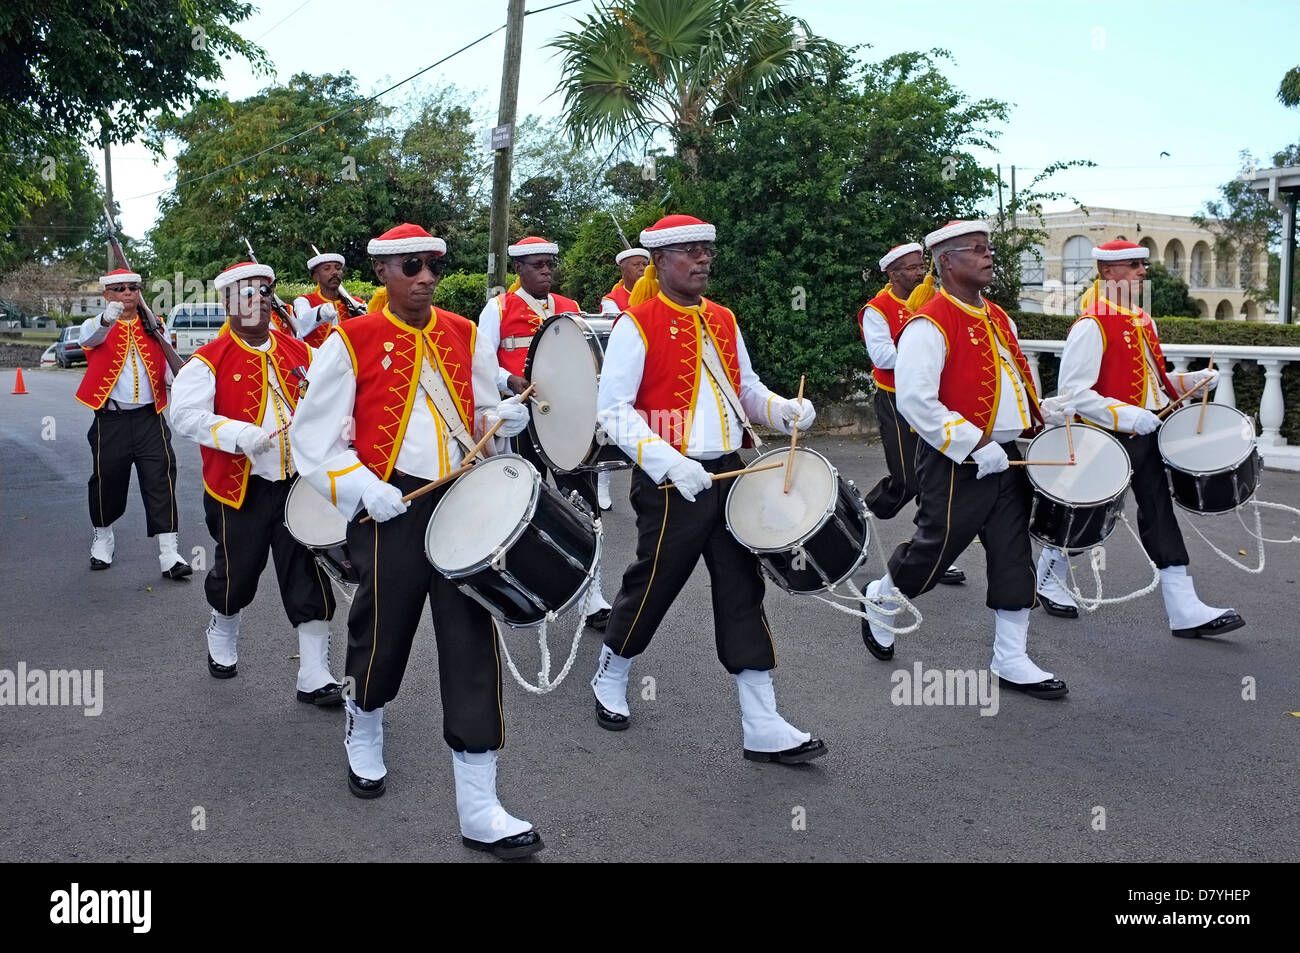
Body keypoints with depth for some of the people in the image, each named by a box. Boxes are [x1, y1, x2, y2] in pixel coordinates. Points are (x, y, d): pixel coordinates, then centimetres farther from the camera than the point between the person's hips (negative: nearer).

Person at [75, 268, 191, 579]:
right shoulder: (95, 325, 2)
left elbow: (169, 369, 9)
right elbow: (90, 336, -24)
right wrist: (107, 319, -47)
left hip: (150, 417, 1)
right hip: (111, 421, -1)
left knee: (161, 479, -6)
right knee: (107, 480, 10)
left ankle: (169, 552, -5)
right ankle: (103, 537, 35)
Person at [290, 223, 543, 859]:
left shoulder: (462, 334, 10)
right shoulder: (352, 342, -2)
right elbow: (314, 436, -3)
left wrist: (503, 419, -2)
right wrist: (360, 488, -16)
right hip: (391, 509, -3)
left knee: (473, 644, -1)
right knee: (383, 633, 10)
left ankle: (480, 812, 5)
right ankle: (363, 737, 46)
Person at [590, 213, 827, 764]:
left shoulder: (722, 321, 13)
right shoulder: (636, 325, -8)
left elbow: (747, 390, 20)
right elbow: (613, 410, -14)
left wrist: (785, 411, -1)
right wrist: (667, 462, -24)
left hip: (727, 473, 6)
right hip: (670, 484, -6)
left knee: (742, 592, 4)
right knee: (652, 587, 6)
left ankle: (763, 728, 9)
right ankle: (609, 682, 34)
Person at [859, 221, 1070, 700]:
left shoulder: (998, 318, 14)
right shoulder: (928, 326, -15)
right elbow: (915, 401, -23)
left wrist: (1040, 412, 6)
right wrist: (976, 447, -22)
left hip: (1008, 458, 8)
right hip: (956, 466, -8)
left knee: (1014, 559, 7)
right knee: (935, 549, 5)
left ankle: (1011, 661, 16)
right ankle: (880, 602, 34)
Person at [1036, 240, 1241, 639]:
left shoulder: (1142, 321, 13)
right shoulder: (1091, 326, -16)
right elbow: (1072, 391, -20)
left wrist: (1194, 380, 7)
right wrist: (1125, 415, -26)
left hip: (1147, 435, 8)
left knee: (1159, 516, 5)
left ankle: (1186, 611, 6)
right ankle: (1047, 581, 30)